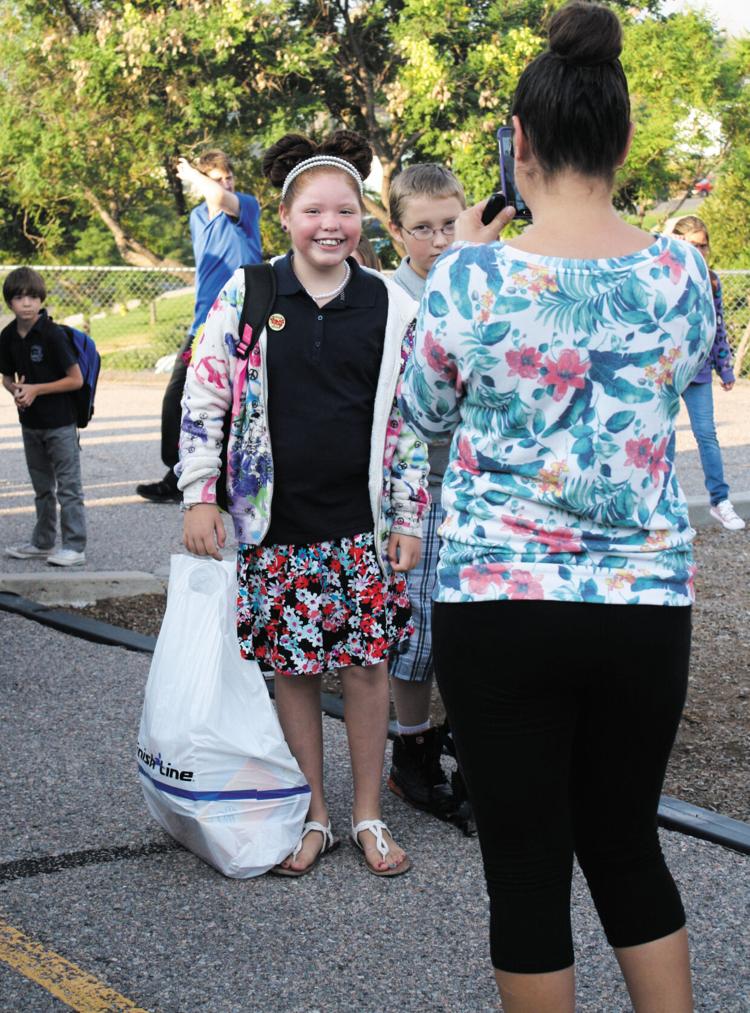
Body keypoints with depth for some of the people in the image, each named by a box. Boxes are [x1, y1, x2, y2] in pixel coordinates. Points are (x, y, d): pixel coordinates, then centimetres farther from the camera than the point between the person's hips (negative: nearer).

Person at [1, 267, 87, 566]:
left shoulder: (53, 334, -17)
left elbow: (76, 380, -15)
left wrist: (35, 389, -17)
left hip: (60, 422, -6)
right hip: (30, 423, 6)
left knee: (68, 486, -2)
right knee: (42, 487, 18)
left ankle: (75, 547, 2)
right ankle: (42, 543, 29)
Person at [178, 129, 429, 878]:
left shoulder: (391, 307, 1)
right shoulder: (245, 296, -1)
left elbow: (410, 419, 5)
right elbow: (203, 400, 2)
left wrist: (409, 518, 2)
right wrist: (199, 496, -4)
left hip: (362, 525, 0)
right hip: (276, 524, 0)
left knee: (367, 664, 3)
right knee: (293, 668, 8)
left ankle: (368, 815, 20)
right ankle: (312, 814, 22)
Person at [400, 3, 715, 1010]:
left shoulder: (473, 276, -12)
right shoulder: (680, 275, -3)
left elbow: (425, 408, 6)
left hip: (498, 605, -3)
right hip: (648, 604, 3)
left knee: (526, 867, 8)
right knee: (626, 845, 19)